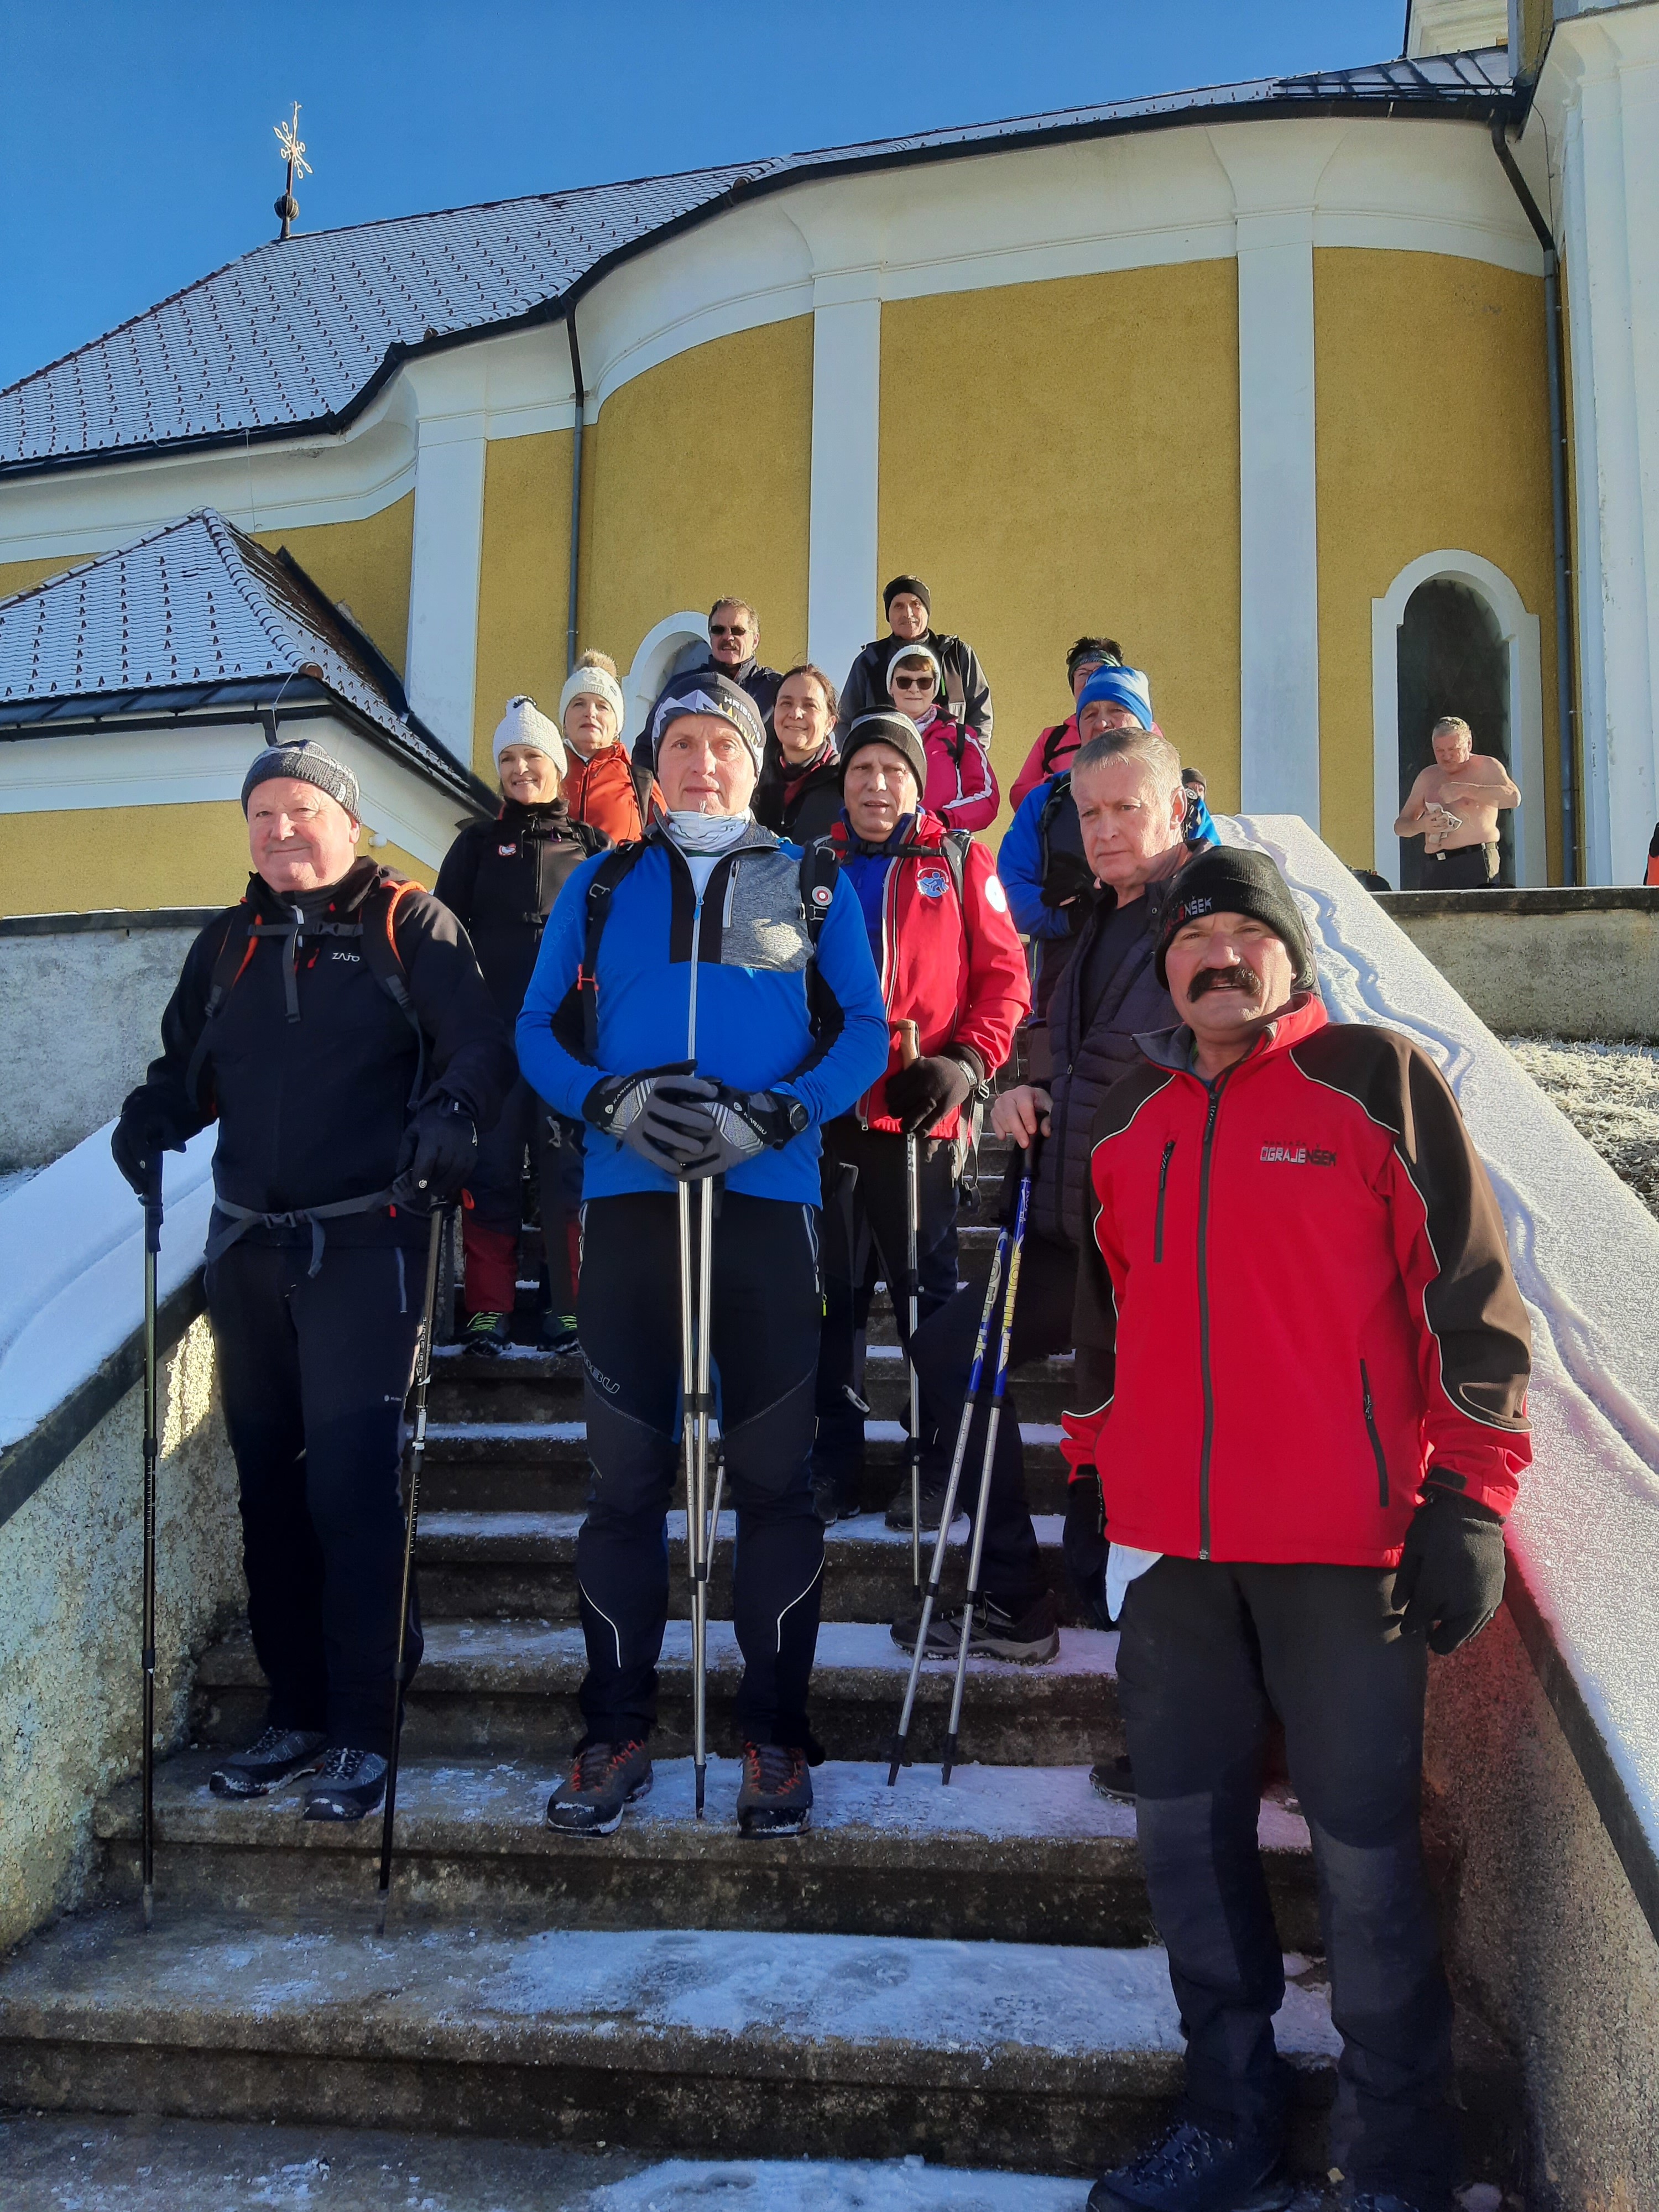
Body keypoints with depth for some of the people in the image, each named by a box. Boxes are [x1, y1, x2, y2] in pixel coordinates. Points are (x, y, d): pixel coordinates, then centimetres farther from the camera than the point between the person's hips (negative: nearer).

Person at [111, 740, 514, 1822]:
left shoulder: (409, 923, -1)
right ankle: (295, 1709, 23)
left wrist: (452, 1112, -28)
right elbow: (188, 1067, 20)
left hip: (364, 1245, -6)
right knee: (269, 1486, 11)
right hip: (249, 1248, 6)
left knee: (351, 1486, -8)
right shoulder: (229, 944, 16)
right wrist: (150, 1120, 0)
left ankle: (363, 1730, 2)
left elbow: (483, 1045, -9)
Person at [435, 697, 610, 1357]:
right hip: (491, 1030, 0)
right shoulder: (478, 844, 12)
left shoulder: (592, 846, 12)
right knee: (492, 1167, 0)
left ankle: (569, 1303, 7)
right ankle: (489, 1305, 6)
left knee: (568, 1167, -1)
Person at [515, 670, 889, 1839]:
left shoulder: (814, 885, 11)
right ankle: (618, 1731, 15)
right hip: (628, 1197, 1)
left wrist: (771, 1117, -13)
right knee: (626, 1469, 3)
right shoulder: (603, 886, 14)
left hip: (768, 1196, -1)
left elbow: (864, 1031, 4)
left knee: (773, 1470, 2)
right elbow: (541, 1029, 10)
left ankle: (775, 1735, 14)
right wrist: (611, 1100, -10)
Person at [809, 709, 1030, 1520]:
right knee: (833, 1293, 8)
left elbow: (1003, 973, 2)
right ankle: (834, 1461, 19)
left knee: (928, 1289, 3)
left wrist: (969, 1063, -10)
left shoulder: (960, 862, 5)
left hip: (919, 1114, -2)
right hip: (825, 1110, 3)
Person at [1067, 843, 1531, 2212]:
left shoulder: (1378, 1081, -3)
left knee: (1365, 1843, 2)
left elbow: (1470, 1294, -5)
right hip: (1170, 1544, 5)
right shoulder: (1127, 1123, 13)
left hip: (1349, 1544, -5)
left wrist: (1470, 1498, -9)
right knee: (1188, 1829, 12)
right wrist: (1090, 1476, 20)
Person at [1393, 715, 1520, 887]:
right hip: (1434, 869, 4)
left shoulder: (1487, 767, 7)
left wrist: (1465, 790, -19)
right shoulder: (1427, 777, 21)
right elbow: (1400, 826, 19)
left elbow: (1514, 797, -13)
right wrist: (1421, 825, -5)